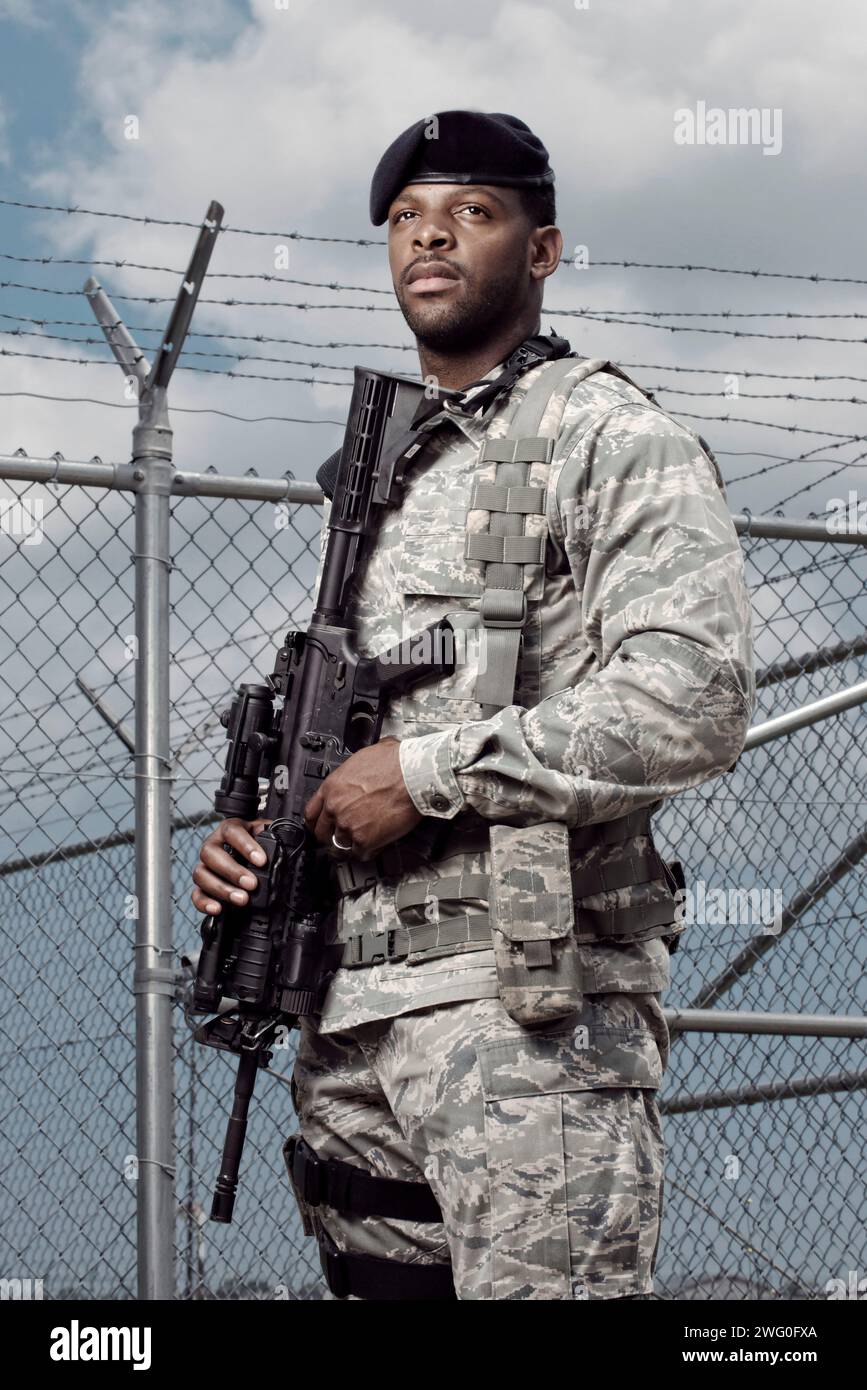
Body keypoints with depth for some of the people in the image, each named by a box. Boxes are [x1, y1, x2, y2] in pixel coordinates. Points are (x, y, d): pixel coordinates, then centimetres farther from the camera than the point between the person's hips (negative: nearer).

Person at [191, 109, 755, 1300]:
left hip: (529, 1011, -8)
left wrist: (431, 773, -14)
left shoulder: (612, 439, -1)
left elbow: (695, 705, -15)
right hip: (349, 1022, 8)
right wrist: (251, 837, 8)